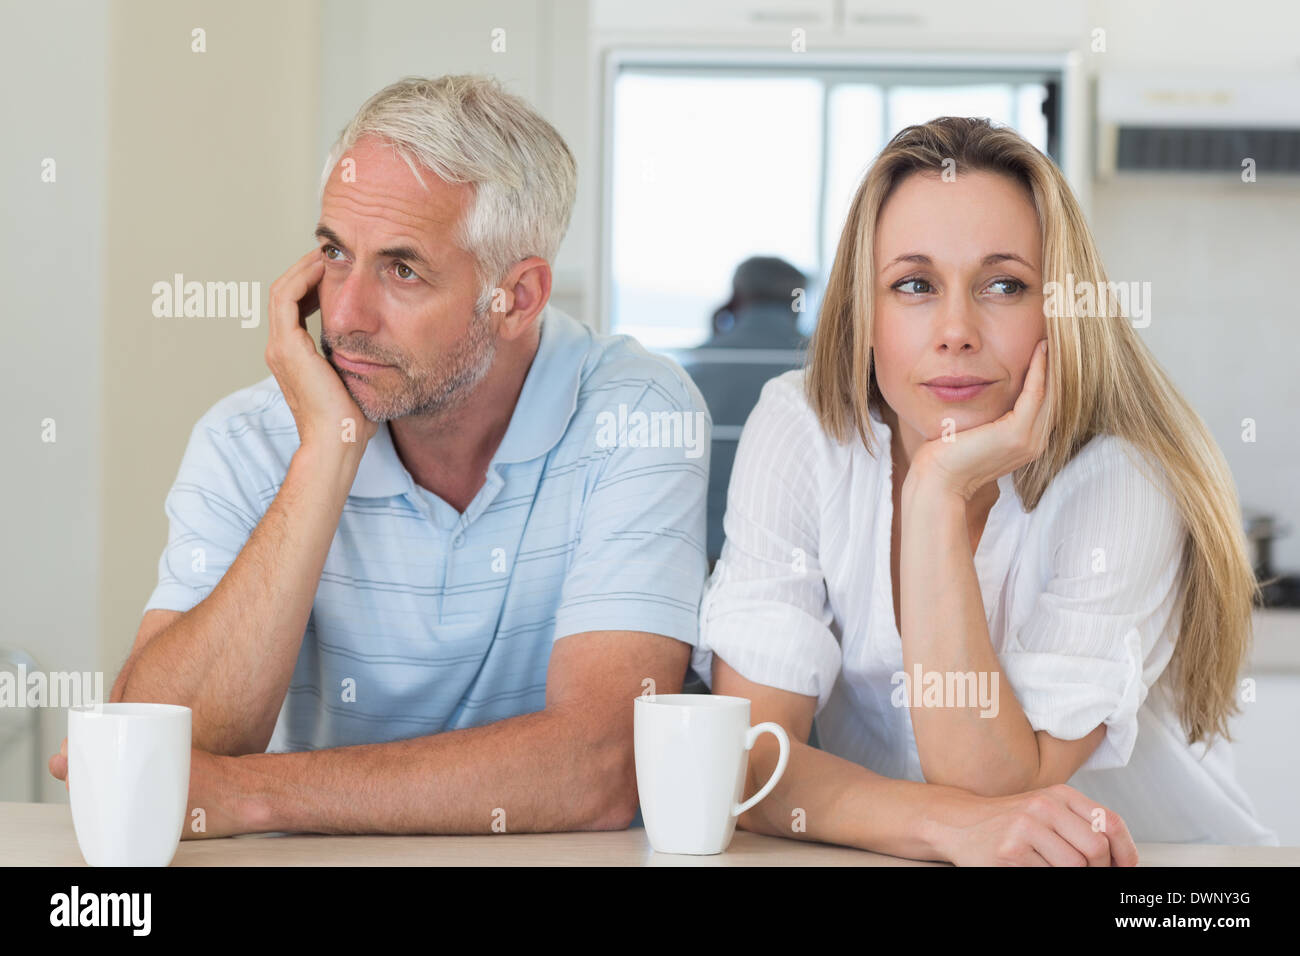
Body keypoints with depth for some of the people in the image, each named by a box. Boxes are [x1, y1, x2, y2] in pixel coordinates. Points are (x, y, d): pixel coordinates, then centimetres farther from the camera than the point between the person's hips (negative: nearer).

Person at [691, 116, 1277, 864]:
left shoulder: (1124, 486, -16)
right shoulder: (800, 431, -10)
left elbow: (992, 787, -23)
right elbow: (749, 758, -14)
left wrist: (939, 494, -28)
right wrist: (949, 825, -31)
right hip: (891, 861, 2)